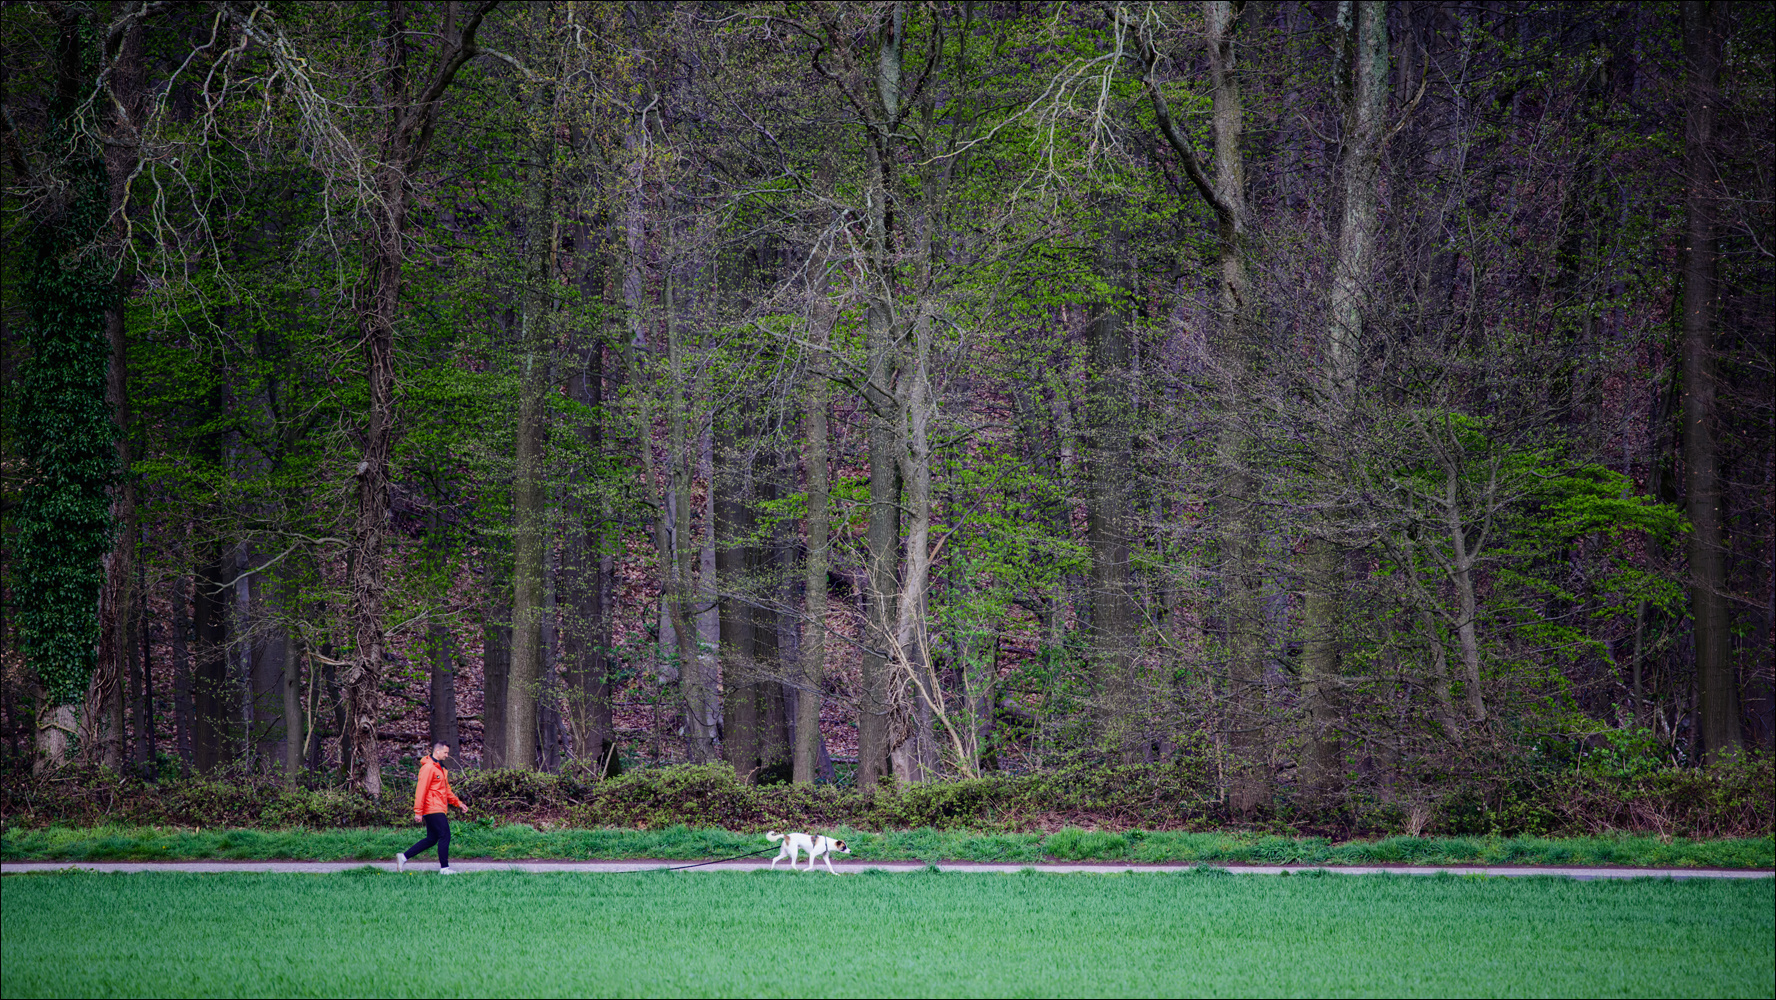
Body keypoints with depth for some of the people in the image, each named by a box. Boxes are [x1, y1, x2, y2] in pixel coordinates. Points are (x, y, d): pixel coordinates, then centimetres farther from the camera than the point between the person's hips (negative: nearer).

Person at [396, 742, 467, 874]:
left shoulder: (440, 768, 20)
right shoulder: (429, 768, -13)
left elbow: (446, 790, 27)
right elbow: (421, 790, -18)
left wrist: (458, 803, 19)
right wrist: (418, 811, -21)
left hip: (438, 810, 10)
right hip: (434, 809, -10)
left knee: (431, 839, 11)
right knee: (445, 836, -8)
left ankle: (403, 857, 14)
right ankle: (444, 868, -4)